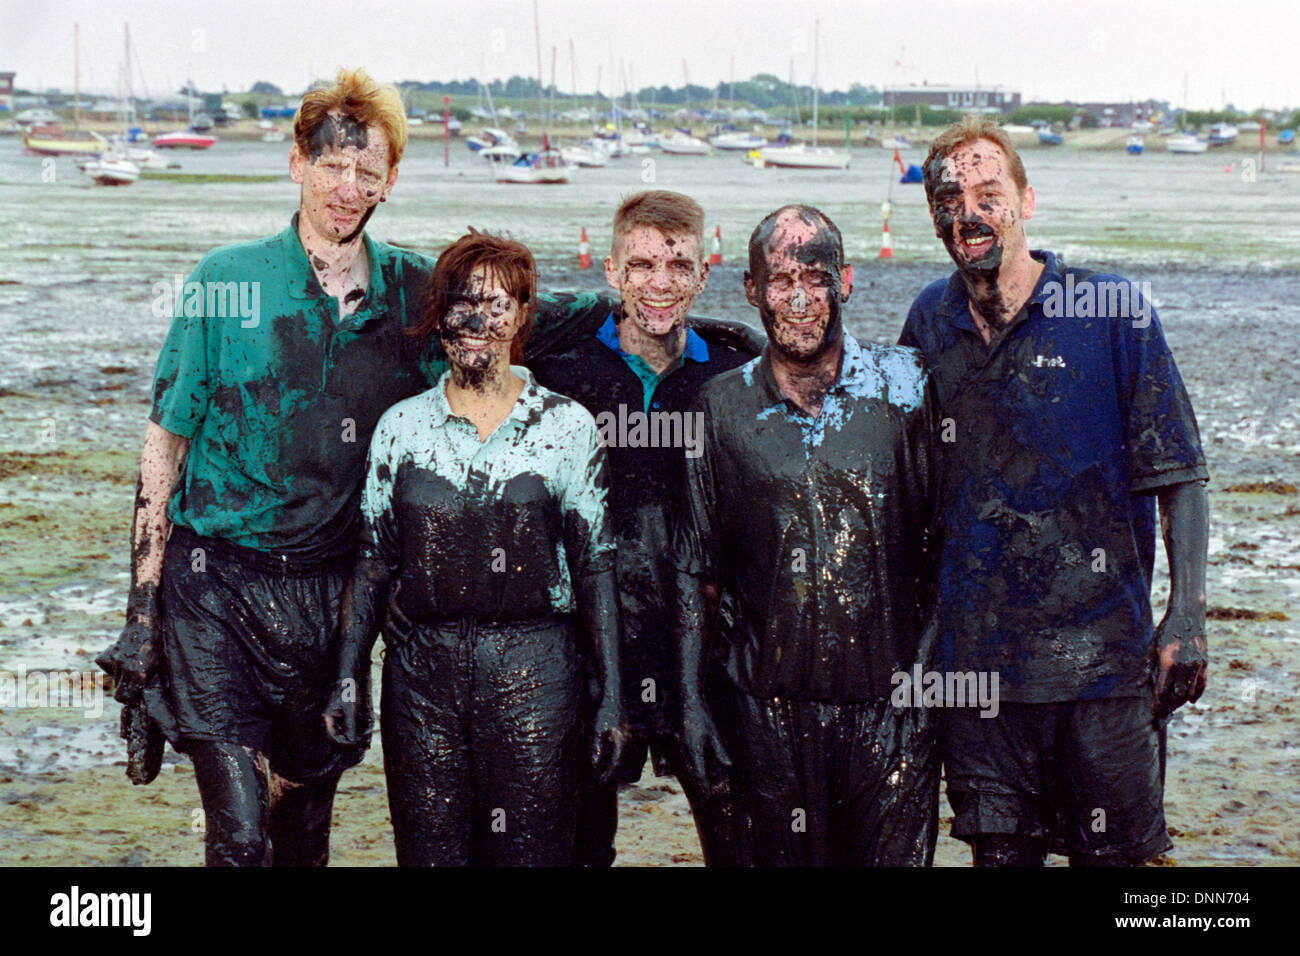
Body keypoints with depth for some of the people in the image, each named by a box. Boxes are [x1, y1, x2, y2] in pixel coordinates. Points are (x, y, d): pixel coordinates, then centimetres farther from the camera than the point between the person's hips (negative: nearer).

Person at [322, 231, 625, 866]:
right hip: (422, 670, 2)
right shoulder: (401, 425, 6)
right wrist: (348, 679, 4)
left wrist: (610, 697, -2)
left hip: (534, 676, -2)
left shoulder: (567, 426, 0)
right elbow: (374, 562, 10)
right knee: (429, 855, 5)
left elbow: (594, 568, 1)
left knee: (529, 855, 1)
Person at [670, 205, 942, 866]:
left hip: (894, 697, -1)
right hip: (772, 707, 1)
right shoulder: (722, 407, 3)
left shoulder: (904, 386, 0)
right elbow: (692, 568, 8)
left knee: (898, 859, 3)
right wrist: (690, 701, 3)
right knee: (788, 859, 8)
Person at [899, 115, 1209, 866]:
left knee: (1110, 854, 4)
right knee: (998, 849, 11)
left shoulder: (1113, 312, -6)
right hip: (973, 655, 3)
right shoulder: (930, 322, 6)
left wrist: (1187, 615, -13)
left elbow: (1177, 475, -5)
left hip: (1098, 655, -3)